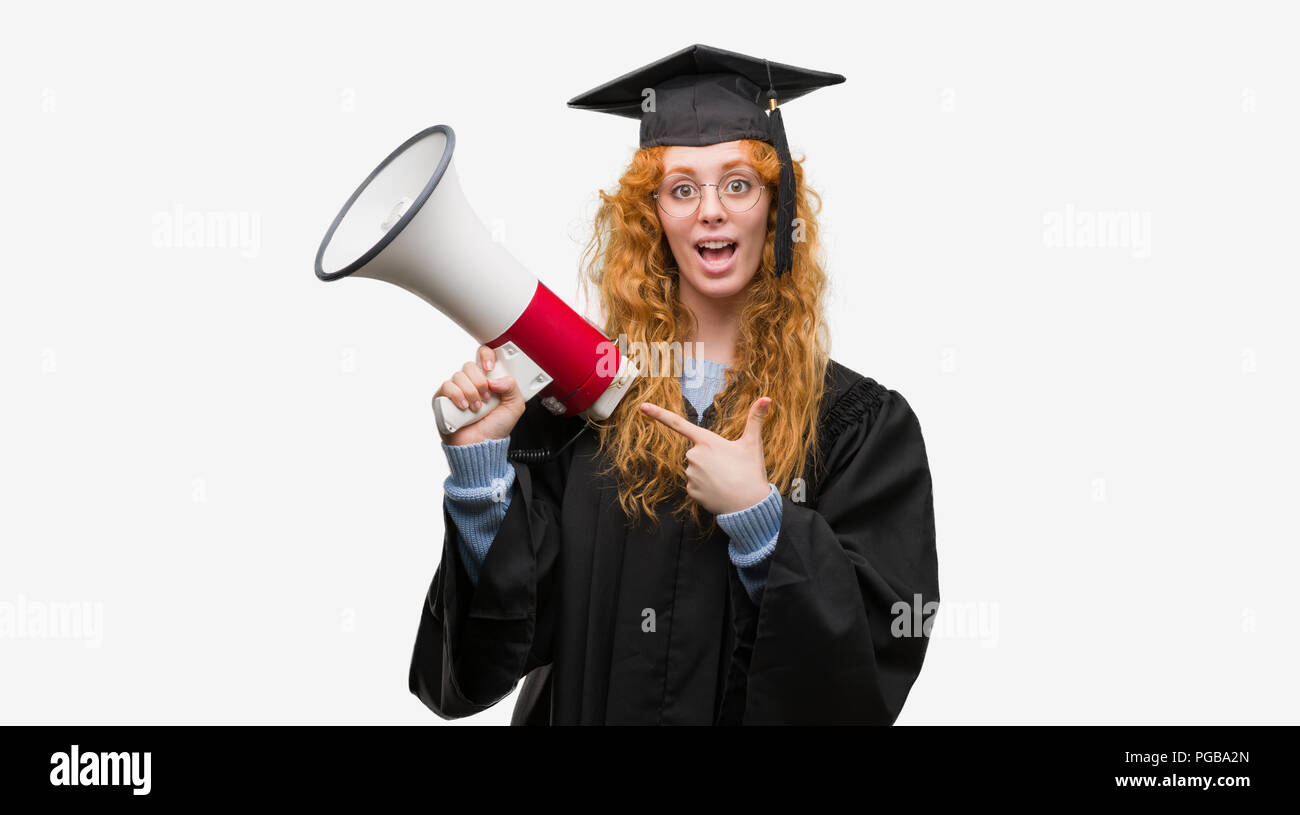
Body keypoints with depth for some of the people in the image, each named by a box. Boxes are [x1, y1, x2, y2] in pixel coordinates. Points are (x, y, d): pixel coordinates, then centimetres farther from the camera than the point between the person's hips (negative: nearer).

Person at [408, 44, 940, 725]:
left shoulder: (856, 425, -10)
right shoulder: (581, 399, -8)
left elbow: (888, 643, -15)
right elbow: (520, 626, -10)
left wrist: (755, 514, -25)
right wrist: (480, 458, -23)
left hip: (766, 715, 0)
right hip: (589, 711, 1)